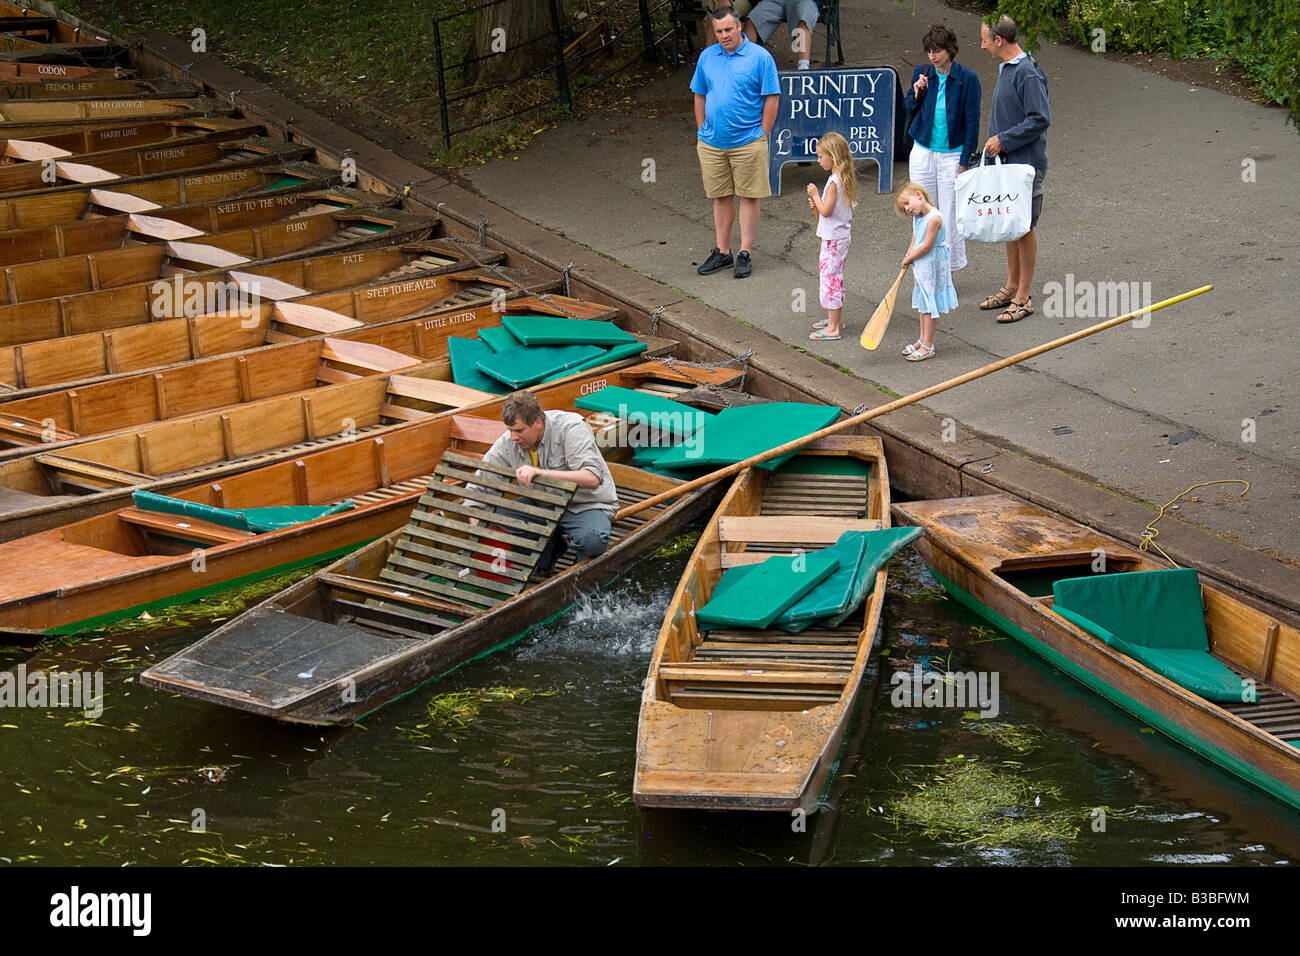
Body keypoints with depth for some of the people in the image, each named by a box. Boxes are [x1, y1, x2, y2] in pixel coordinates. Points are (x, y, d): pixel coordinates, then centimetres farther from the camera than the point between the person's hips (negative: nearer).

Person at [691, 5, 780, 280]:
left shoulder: (760, 57, -4)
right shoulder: (706, 57, 8)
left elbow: (771, 99, -4)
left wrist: (761, 137, -7)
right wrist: (702, 133, 9)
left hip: (747, 142, -4)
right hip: (711, 142, 4)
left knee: (748, 197, 2)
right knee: (721, 197, 11)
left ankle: (745, 254, 8)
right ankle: (722, 253, 19)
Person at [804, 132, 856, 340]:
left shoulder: (834, 182, -21)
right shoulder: (845, 178, 9)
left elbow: (826, 211, -22)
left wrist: (815, 195, -10)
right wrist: (818, 202, 5)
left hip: (833, 239, -10)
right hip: (840, 236, 10)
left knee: (830, 278, -6)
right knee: (835, 278, 20)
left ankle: (833, 328, -3)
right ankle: (836, 319, 32)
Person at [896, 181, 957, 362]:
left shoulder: (934, 218, -24)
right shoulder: (917, 217, 4)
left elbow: (926, 246, -23)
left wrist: (909, 258, -9)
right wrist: (910, 255, -1)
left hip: (932, 266, -9)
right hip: (919, 266, 9)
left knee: (929, 306, -1)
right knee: (923, 305, 18)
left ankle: (928, 346, 6)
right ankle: (923, 339, 31)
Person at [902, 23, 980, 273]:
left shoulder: (967, 78, -9)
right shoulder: (922, 72, 0)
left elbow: (972, 122, -6)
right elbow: (908, 107, 14)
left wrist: (964, 161, -9)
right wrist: (916, 93, -8)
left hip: (952, 155, -3)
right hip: (922, 153, 3)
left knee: (950, 217, 2)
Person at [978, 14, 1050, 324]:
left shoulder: (1028, 74, -19)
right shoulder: (1006, 69, 12)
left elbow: (1041, 119, -22)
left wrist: (1003, 139, -18)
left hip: (1025, 164, -9)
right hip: (1006, 162, 9)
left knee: (1024, 229, -2)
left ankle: (1023, 298, 5)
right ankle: (1012, 287, 28)